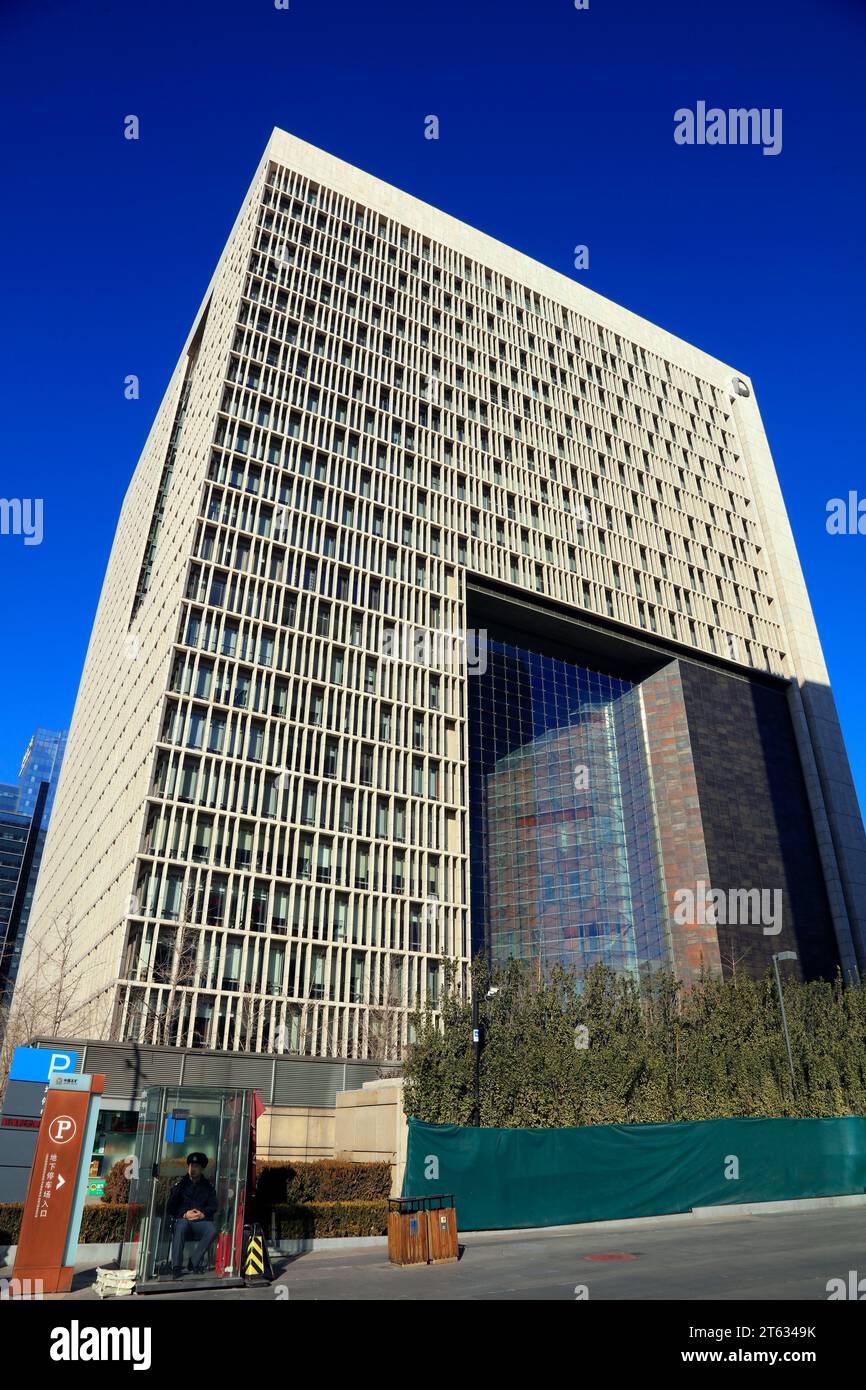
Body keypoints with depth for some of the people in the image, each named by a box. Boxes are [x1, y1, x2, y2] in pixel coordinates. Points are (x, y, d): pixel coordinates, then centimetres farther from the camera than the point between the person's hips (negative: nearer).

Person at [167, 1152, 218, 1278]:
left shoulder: (208, 1186, 17)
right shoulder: (180, 1185, 16)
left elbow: (213, 1206, 8)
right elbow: (170, 1208, 8)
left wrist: (203, 1214, -14)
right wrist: (184, 1214, -10)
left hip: (201, 1221, 0)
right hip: (183, 1219, 0)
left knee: (212, 1230, -33)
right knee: (182, 1225, -37)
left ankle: (195, 1262, -21)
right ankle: (176, 1266, -34)